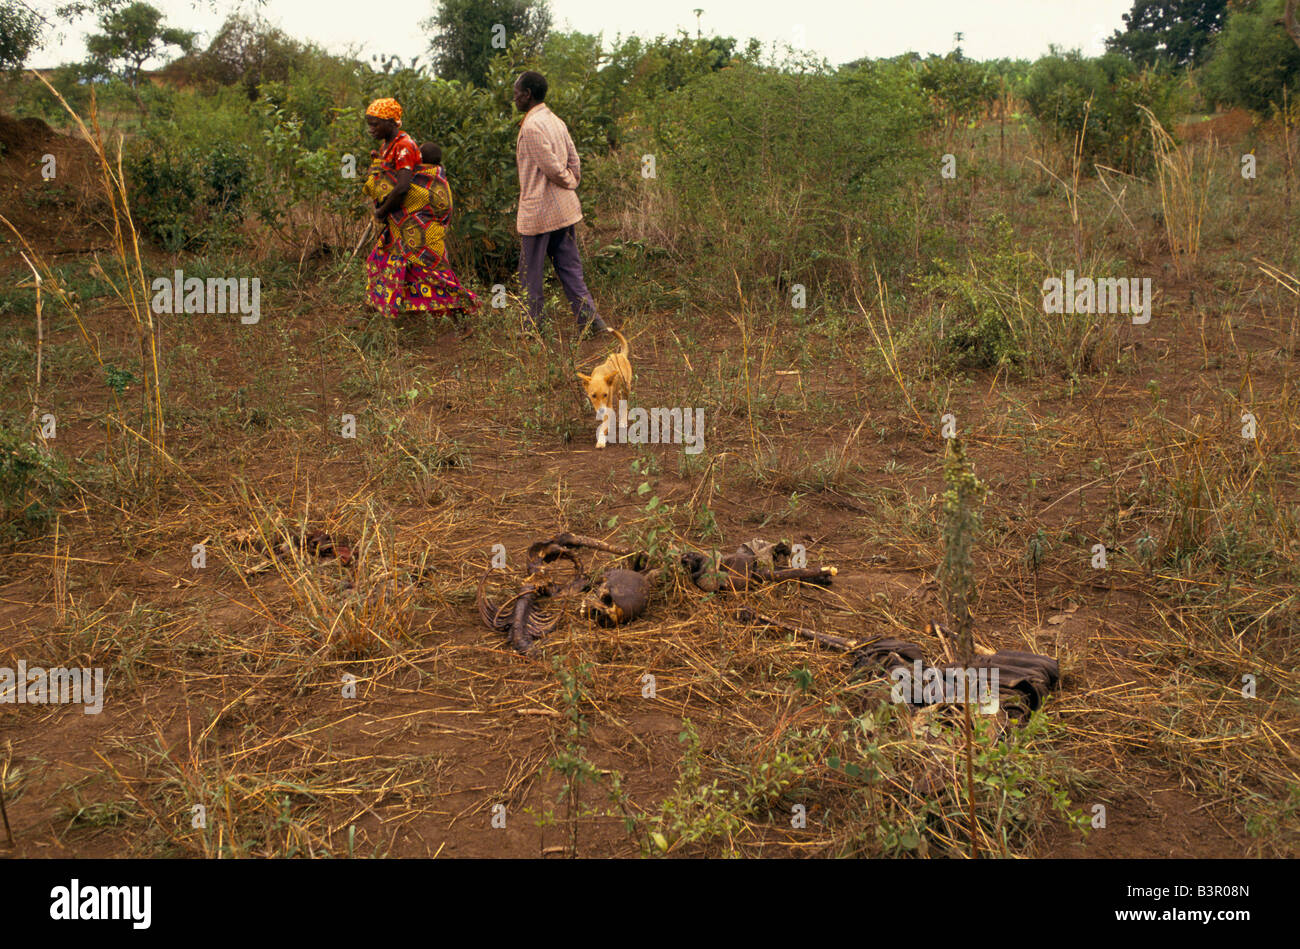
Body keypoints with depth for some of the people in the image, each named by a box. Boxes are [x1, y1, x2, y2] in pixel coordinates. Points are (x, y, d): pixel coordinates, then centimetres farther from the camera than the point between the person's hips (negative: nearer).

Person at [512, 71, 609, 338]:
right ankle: (589, 318, 8)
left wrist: (568, 183, 0)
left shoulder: (531, 126, -17)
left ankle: (532, 327, 10)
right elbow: (574, 162, 13)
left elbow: (552, 168, -17)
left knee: (531, 273, 3)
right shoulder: (556, 121, 11)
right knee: (569, 268, 12)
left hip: (539, 211, -8)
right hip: (564, 208, 8)